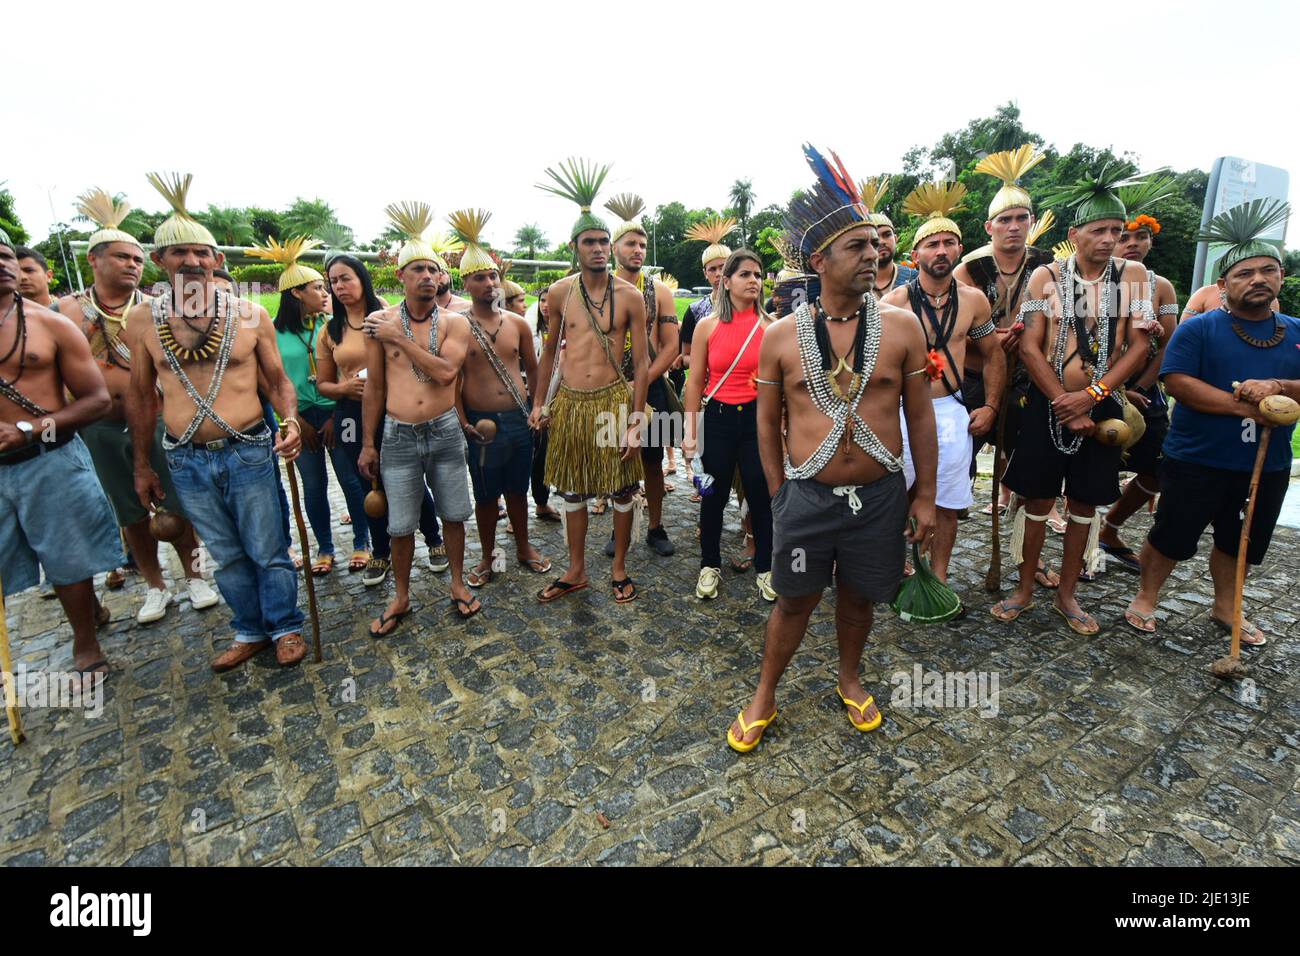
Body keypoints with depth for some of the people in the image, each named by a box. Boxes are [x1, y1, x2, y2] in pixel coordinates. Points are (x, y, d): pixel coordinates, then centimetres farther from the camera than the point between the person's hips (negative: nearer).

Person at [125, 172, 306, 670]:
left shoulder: (250, 314, -4)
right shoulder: (141, 319, 2)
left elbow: (278, 381, 4)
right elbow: (140, 395, 9)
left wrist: (290, 421, -17)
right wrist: (142, 466, 12)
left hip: (250, 453, -2)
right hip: (187, 461, 3)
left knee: (268, 551, 8)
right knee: (226, 556, 15)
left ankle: (286, 627, 26)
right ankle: (249, 631, 32)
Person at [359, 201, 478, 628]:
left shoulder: (454, 322, -2)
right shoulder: (379, 321, 0)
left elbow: (445, 372, -19)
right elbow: (374, 388, 4)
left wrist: (400, 338, -15)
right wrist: (368, 444, 5)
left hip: (445, 432, 0)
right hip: (397, 436, 0)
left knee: (453, 514, 12)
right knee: (400, 524, 8)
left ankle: (458, 584, 32)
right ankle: (401, 597, 28)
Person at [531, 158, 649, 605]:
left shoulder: (629, 296, -3)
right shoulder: (559, 293, 3)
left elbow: (641, 360, -3)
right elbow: (549, 350, 13)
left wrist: (636, 419, -8)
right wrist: (540, 403, 10)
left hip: (613, 400, -2)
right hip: (568, 401, 2)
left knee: (621, 491, 7)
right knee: (572, 492, 11)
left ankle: (619, 567, 27)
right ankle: (576, 571, 28)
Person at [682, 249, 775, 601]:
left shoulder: (771, 326, 0)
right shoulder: (708, 326, 0)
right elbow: (696, 382, 2)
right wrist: (690, 432, -1)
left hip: (759, 417, 0)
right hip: (718, 417, 0)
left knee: (761, 495, 6)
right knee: (714, 495, 10)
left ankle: (765, 567, 25)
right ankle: (710, 565, 28)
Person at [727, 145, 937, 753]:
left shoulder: (901, 326, -3)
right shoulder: (780, 336, -4)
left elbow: (920, 414, 3)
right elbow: (767, 422, 3)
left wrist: (925, 494, 3)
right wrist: (779, 496, 4)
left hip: (880, 497, 1)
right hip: (806, 497, -1)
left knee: (858, 595, 18)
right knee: (795, 600, 12)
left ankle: (849, 680, 46)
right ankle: (765, 696, 34)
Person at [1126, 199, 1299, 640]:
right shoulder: (1198, 328, -8)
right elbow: (1177, 380, -18)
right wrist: (1245, 405, -22)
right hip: (1197, 461, -5)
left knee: (1237, 541, 19)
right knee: (1171, 536, 5)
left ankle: (1225, 608, 37)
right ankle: (1146, 598, 23)